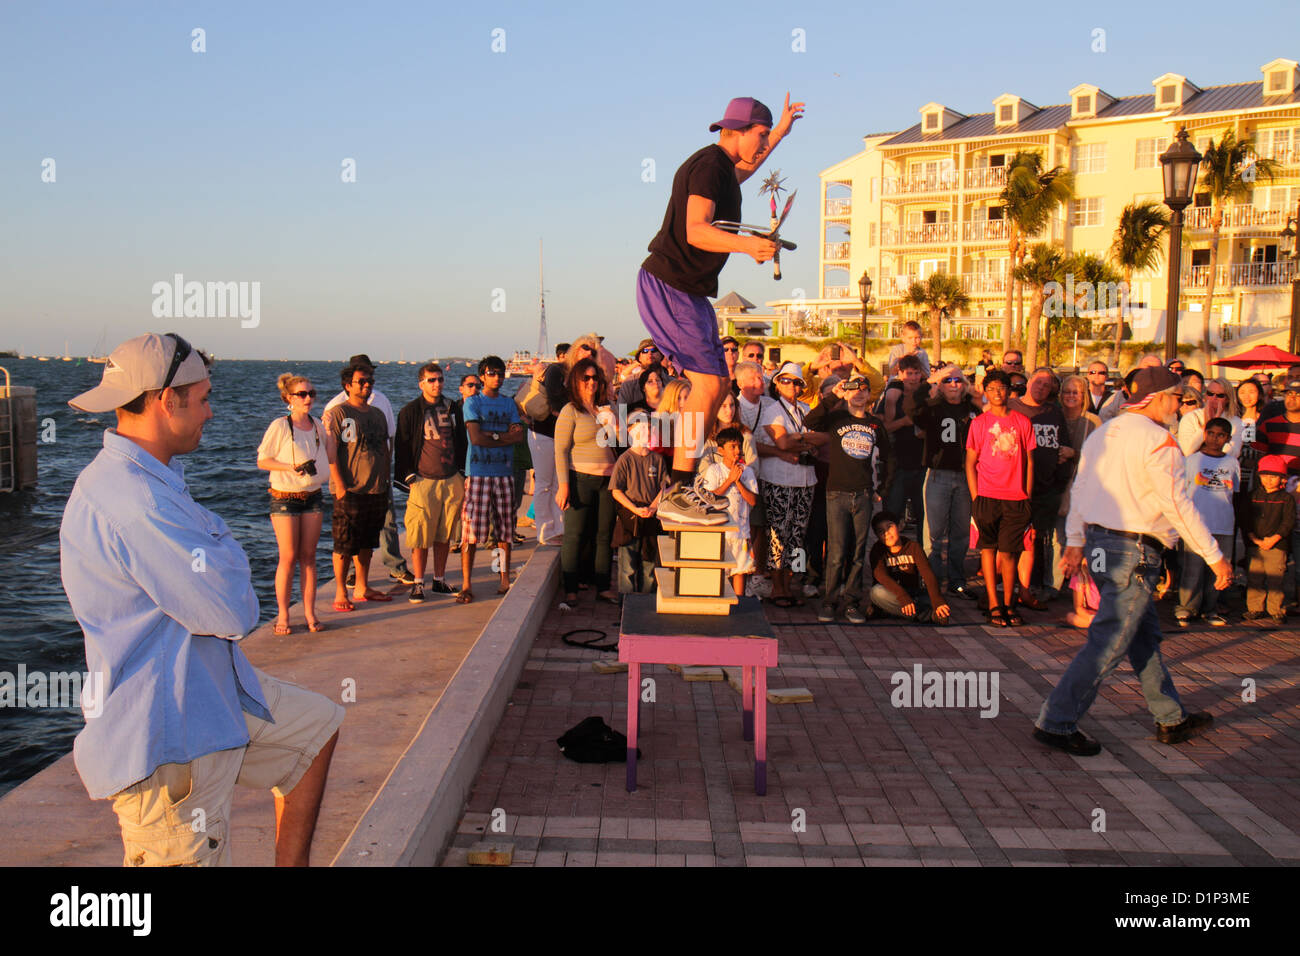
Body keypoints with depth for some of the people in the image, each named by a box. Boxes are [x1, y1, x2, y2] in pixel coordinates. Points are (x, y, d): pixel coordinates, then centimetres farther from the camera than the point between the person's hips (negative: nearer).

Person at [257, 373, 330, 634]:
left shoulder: (318, 426, 7)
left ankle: (310, 613, 11)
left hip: (312, 496, 4)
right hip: (284, 497, -4)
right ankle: (282, 615, 7)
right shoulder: (280, 426, -8)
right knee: (288, 558, -3)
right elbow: (262, 460, -6)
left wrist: (316, 471, 4)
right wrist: (291, 468, -19)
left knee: (309, 556, 6)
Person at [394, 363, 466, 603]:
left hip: (451, 480, 4)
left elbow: (462, 442, 18)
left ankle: (440, 580, 18)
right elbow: (402, 447, 1)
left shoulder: (452, 408, 12)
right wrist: (409, 477, -5)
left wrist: (463, 474, 12)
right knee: (421, 536, -3)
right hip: (423, 481, -4)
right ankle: (418, 584, 5)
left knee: (445, 534, 9)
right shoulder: (410, 411, 0)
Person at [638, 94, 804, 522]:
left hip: (689, 291, 11)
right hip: (667, 288, -11)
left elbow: (742, 172, 45)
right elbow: (696, 230, -28)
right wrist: (745, 243, -41)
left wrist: (782, 130, 50)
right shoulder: (709, 165, -14)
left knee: (718, 383, 11)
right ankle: (678, 492, -12)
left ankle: (683, 485, 15)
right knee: (707, 384, -16)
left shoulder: (722, 166, 18)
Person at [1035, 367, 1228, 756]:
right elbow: (1178, 505, -14)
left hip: (1099, 543, 9)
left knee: (1144, 635, 19)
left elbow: (1079, 491, 13)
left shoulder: (1103, 433, 12)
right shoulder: (1158, 440, -13)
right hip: (1134, 551, -9)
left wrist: (1075, 542, 18)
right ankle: (1056, 722, -4)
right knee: (1109, 643, -5)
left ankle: (1171, 720, 31)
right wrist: (1214, 557, -8)